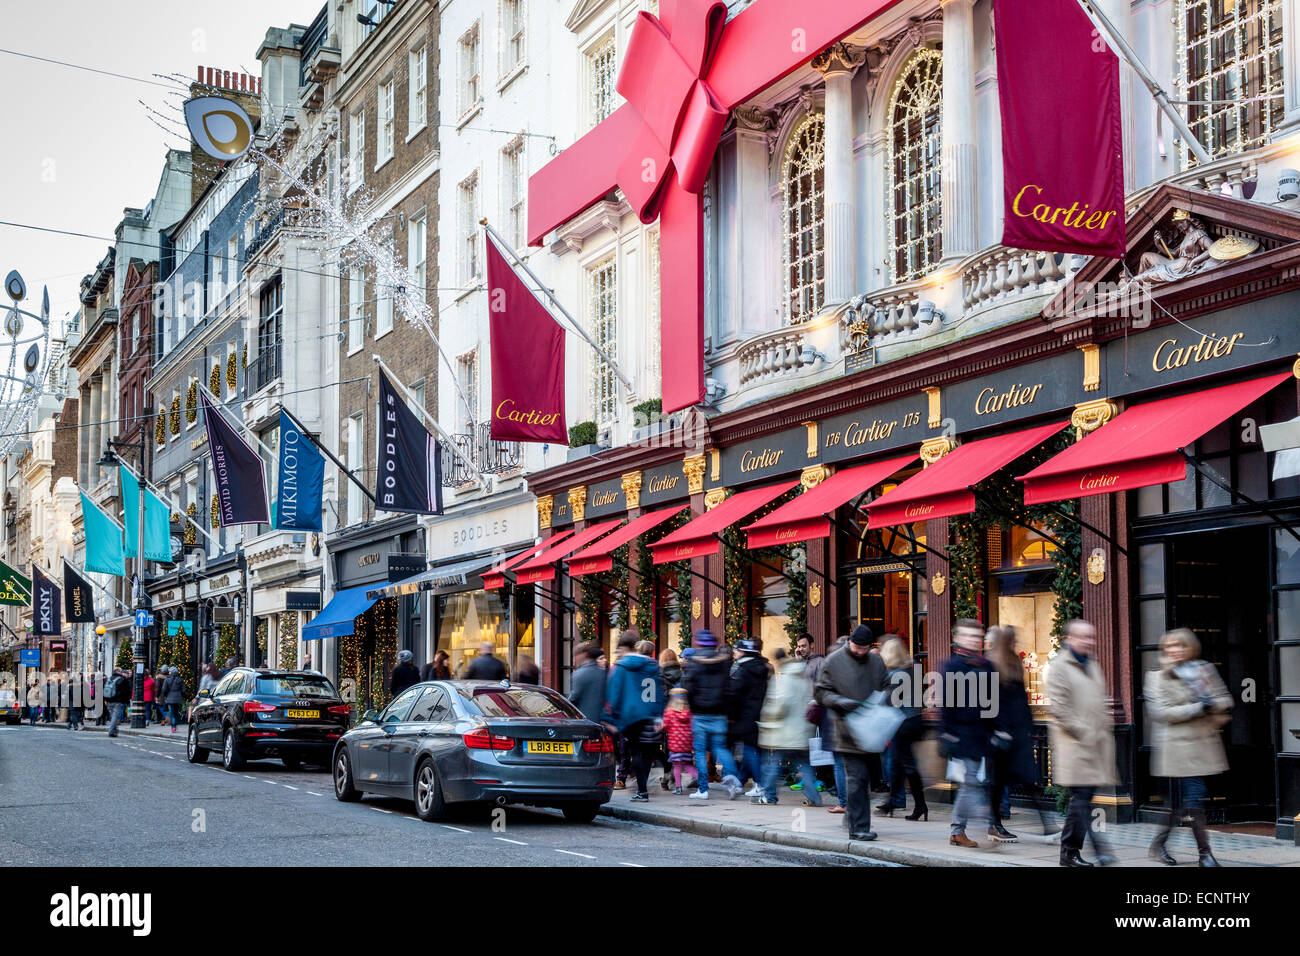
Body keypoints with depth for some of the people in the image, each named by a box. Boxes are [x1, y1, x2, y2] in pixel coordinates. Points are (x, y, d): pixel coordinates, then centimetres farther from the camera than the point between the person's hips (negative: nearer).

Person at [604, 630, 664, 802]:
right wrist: (659, 717, 7)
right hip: (650, 716, 4)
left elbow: (614, 694, -5)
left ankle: (642, 791, -3)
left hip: (630, 715, -4)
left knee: (636, 752, 2)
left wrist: (613, 719, 0)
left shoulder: (620, 667, -4)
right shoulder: (652, 665, 9)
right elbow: (660, 692, 7)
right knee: (647, 752, 11)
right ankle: (643, 787, 13)